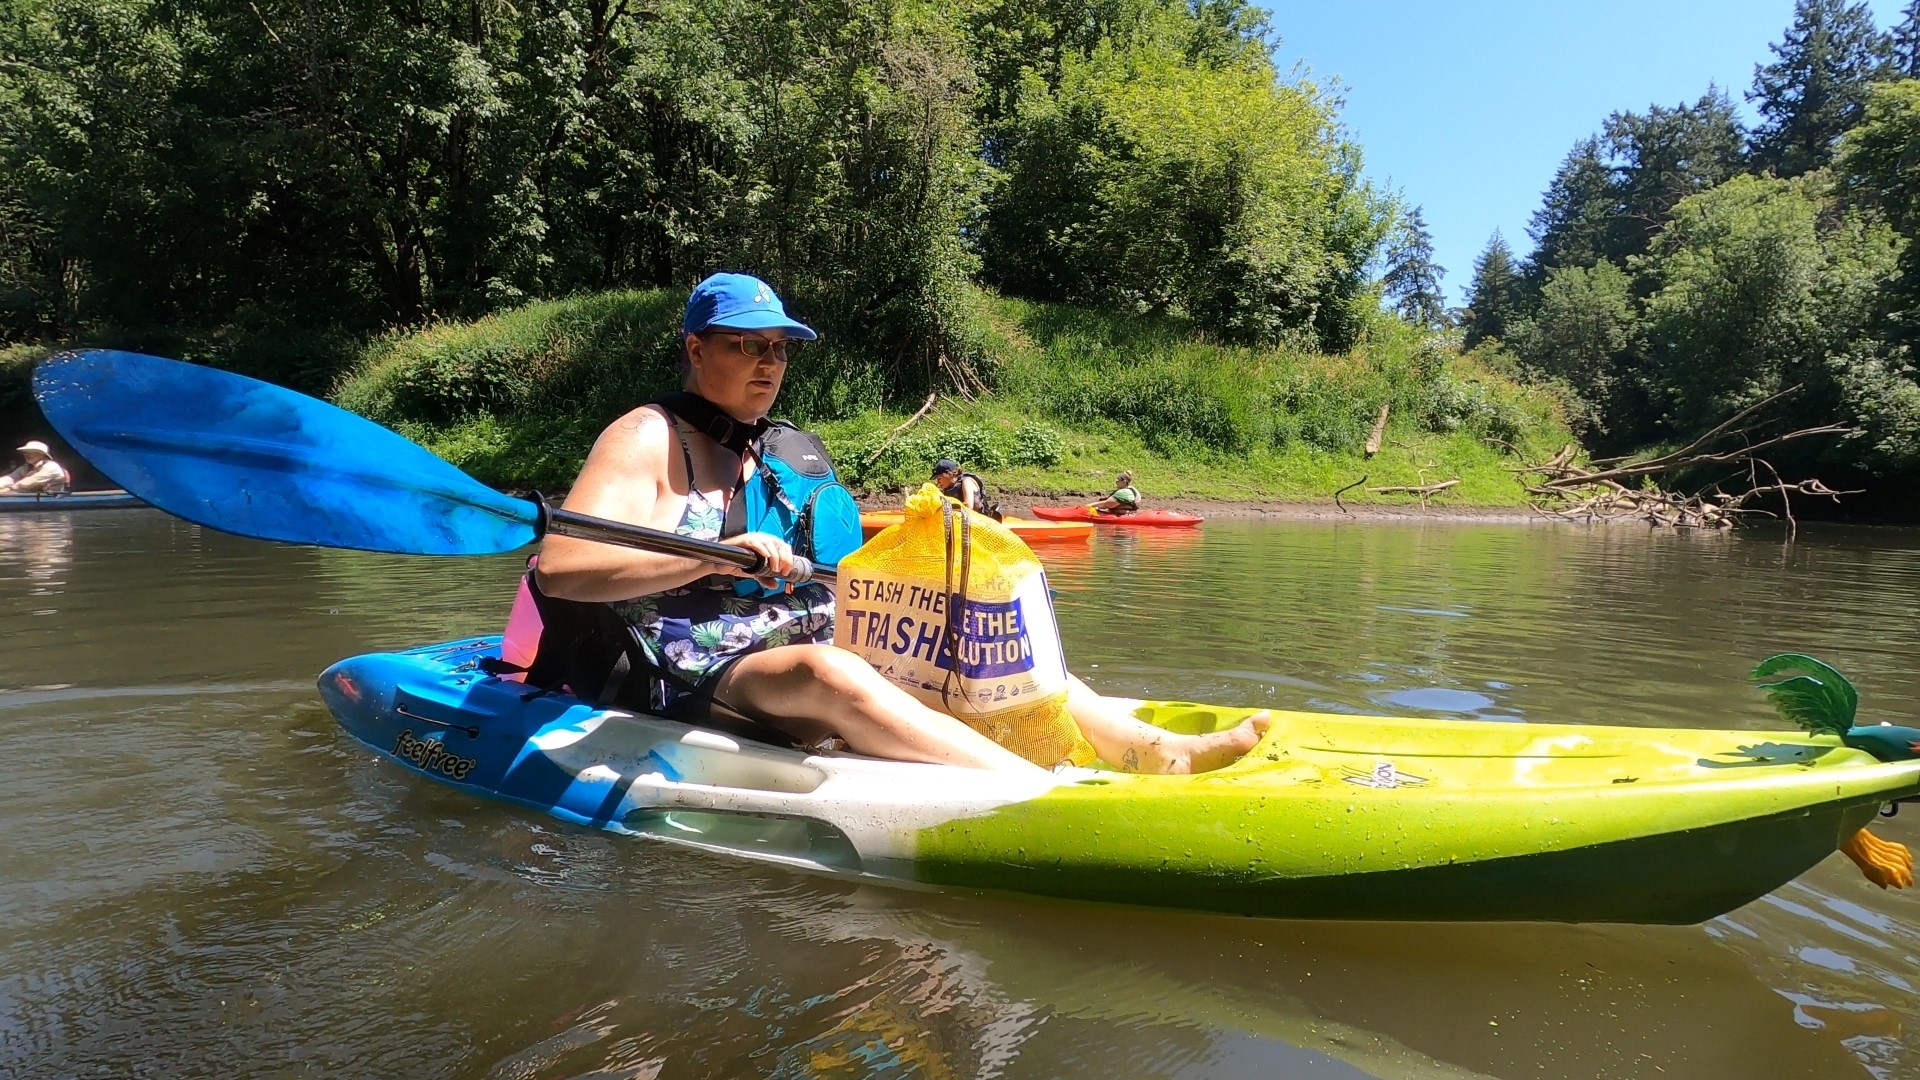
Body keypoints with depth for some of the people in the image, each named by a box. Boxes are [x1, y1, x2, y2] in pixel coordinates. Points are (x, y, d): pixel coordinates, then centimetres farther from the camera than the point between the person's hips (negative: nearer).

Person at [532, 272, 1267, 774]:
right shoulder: (648, 438, -4)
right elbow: (558, 568, -19)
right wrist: (717, 556, -27)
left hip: (812, 664, 8)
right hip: (700, 686, -8)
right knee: (824, 671, -38)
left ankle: (1158, 751, -17)